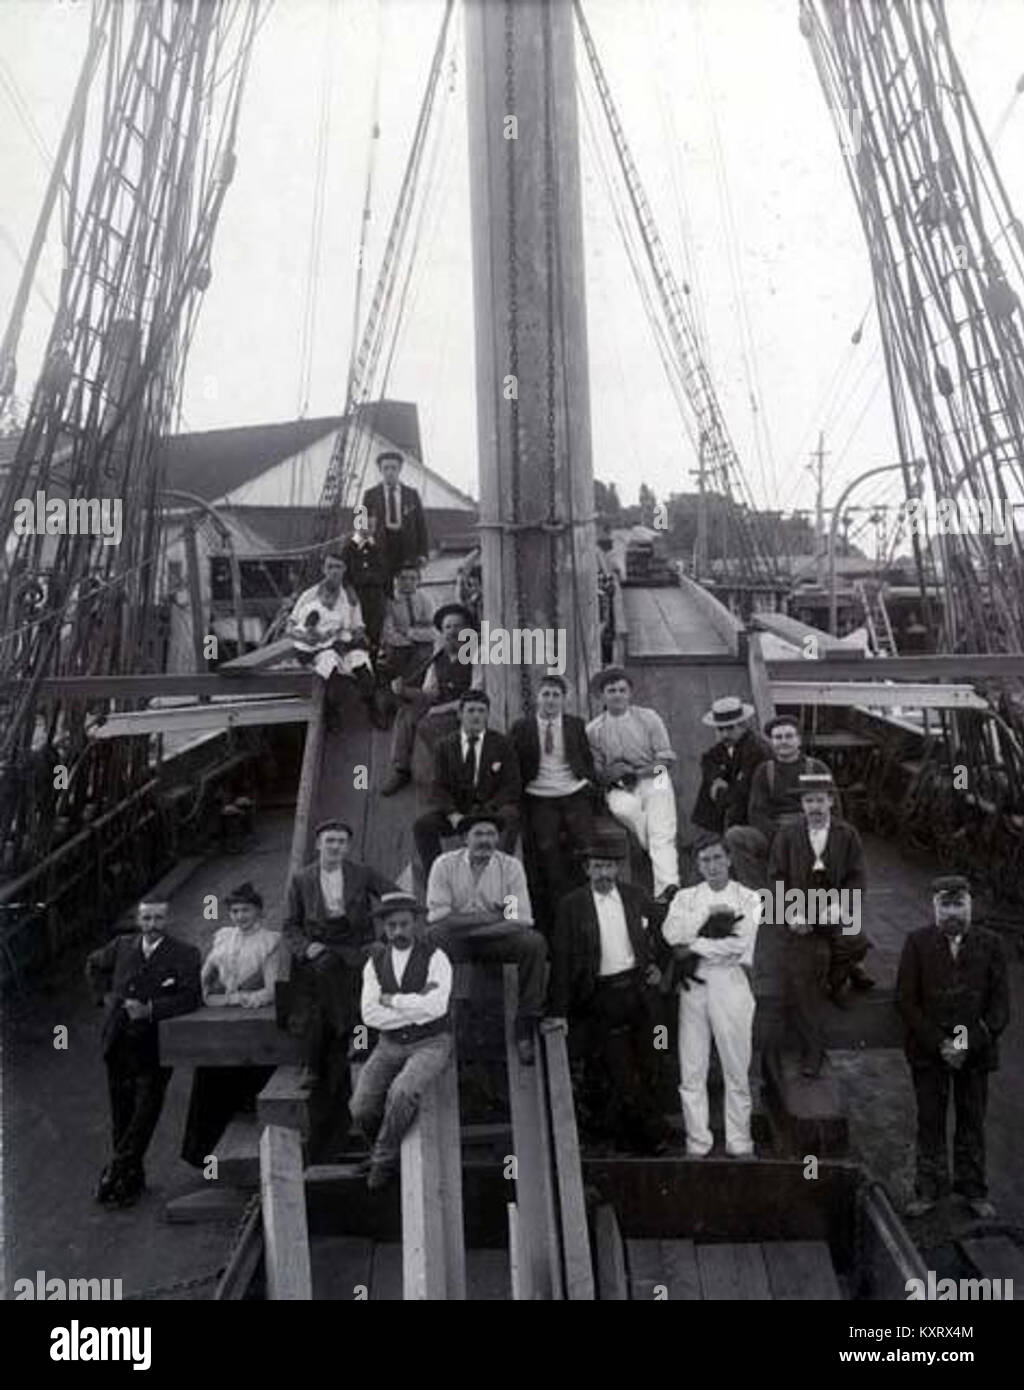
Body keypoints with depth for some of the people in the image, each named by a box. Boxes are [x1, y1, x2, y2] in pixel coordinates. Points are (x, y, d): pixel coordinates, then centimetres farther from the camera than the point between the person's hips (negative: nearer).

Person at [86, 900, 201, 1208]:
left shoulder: (184, 955, -8)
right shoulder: (122, 946, 5)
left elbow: (191, 997, -15)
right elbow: (93, 966, 24)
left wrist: (150, 1009, -23)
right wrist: (106, 995, 10)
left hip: (154, 1047, -4)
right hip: (118, 1043, 4)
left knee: (145, 1112, -4)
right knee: (121, 1116, 13)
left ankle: (116, 1172, 12)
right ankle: (132, 1178, 27)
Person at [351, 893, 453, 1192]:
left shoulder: (435, 958, -9)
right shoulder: (375, 962, 2)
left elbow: (436, 1007, -24)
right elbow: (370, 1015, -9)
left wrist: (391, 1000, -15)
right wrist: (414, 1007, -16)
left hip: (430, 1045, -4)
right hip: (389, 1046, 4)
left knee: (402, 1092, -31)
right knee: (361, 1108, -16)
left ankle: (384, 1158, -4)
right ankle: (386, 1146, 17)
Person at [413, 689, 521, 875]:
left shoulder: (501, 744, 4)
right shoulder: (445, 746, 8)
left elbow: (511, 787, -2)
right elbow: (439, 788, 3)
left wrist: (486, 811, -18)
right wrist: (452, 814, -17)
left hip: (491, 810, -1)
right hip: (456, 809, 2)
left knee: (511, 817, -34)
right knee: (422, 825, -25)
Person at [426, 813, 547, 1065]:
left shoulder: (510, 866, 2)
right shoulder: (445, 864, -2)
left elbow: (522, 919, -6)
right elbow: (437, 915, -10)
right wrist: (493, 917, -15)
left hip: (495, 940, 1)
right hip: (456, 941, 0)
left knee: (535, 942, -26)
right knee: (433, 936, -32)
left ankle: (526, 1023, -14)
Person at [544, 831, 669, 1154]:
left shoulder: (635, 896, 4)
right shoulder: (572, 905, -7)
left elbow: (651, 938, 19)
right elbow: (561, 959, -8)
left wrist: (654, 965, 0)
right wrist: (558, 1012, -11)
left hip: (637, 989, 4)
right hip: (601, 997, -4)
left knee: (646, 1068, 12)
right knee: (618, 1071, 1)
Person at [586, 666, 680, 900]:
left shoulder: (648, 718, 6)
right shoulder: (593, 729, 7)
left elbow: (666, 757, 3)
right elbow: (594, 770, 8)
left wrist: (638, 773, -11)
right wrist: (611, 773, -14)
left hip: (652, 779, 0)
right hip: (619, 788, 0)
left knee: (662, 834, -20)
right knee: (623, 809, -33)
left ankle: (667, 886, -31)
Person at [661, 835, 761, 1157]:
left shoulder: (748, 898, 1)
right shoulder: (685, 897, 9)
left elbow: (739, 943, -13)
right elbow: (671, 933, -9)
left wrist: (694, 946, -9)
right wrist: (708, 913, -14)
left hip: (730, 983, -2)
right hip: (693, 985, 2)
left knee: (737, 1069, 6)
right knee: (691, 1070, 7)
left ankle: (739, 1142, 20)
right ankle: (697, 1142, 19)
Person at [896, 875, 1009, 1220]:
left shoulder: (989, 943, 0)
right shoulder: (917, 943, -3)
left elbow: (999, 1002, 0)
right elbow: (906, 1000, -4)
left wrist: (971, 1044, -11)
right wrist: (938, 1043, -12)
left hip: (975, 1050, 1)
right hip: (928, 1050, -1)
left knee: (972, 1121, 13)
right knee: (930, 1121, 8)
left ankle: (973, 1189, 28)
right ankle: (930, 1188, 22)